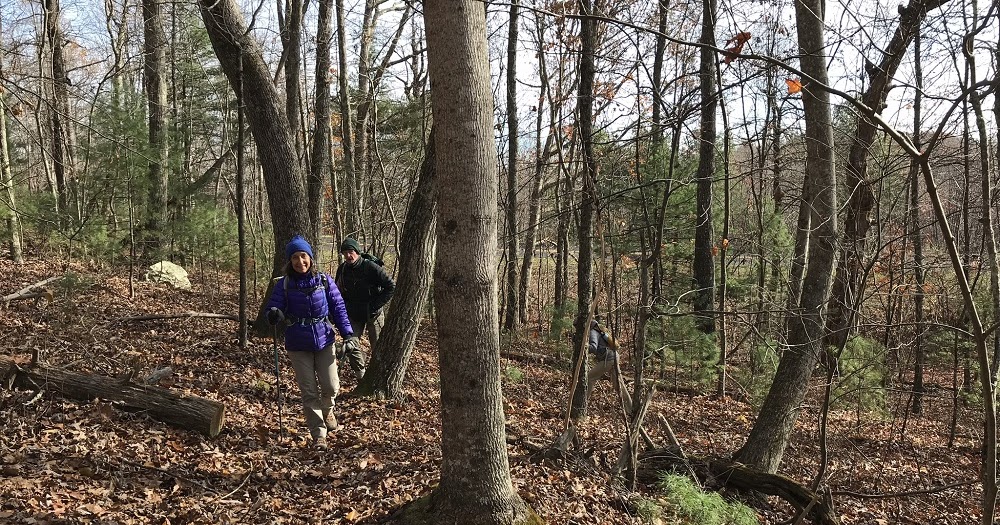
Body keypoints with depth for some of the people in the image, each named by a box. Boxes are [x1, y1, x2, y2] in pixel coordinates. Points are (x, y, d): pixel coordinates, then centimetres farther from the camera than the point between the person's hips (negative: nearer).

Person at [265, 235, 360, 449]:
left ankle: (327, 411, 36)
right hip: (298, 345, -1)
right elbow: (273, 307, -6)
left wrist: (348, 334, -4)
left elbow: (338, 307, 1)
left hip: (324, 340, 1)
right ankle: (319, 434, 13)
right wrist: (274, 314, -30)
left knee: (331, 386, 1)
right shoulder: (284, 284, -5)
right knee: (309, 391, 1)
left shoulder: (324, 281, -2)